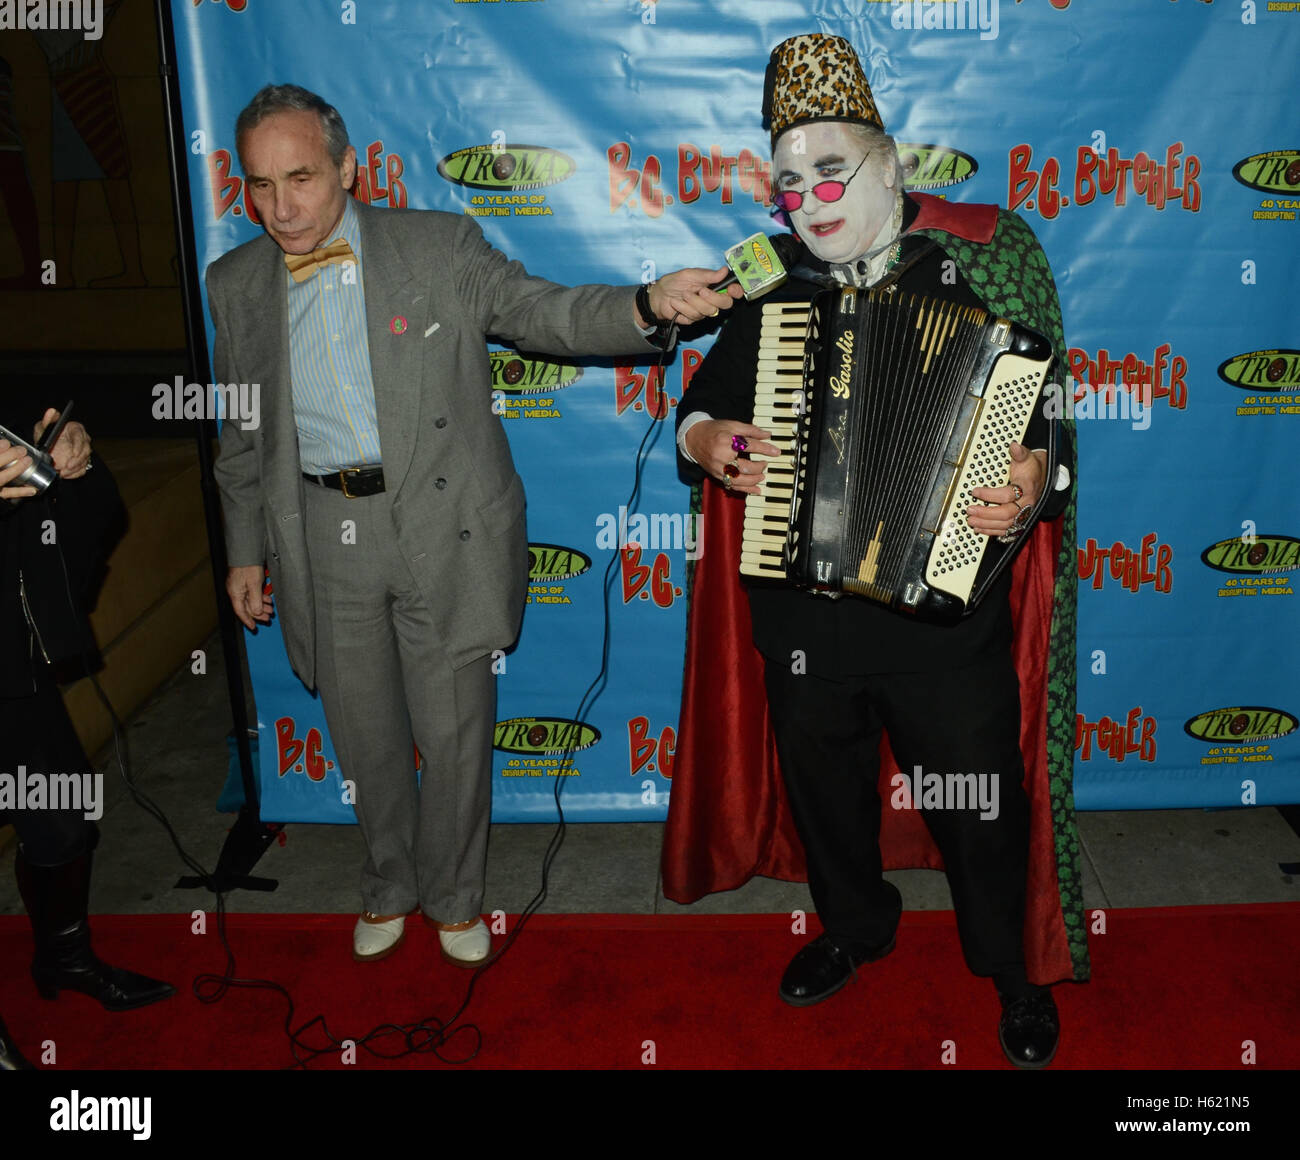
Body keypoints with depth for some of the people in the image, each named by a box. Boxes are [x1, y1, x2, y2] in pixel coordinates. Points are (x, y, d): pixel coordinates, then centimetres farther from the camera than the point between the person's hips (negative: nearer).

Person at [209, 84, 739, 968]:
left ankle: (453, 893, 32)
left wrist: (650, 306, -28)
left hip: (440, 528, -2)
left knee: (455, 729, 6)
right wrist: (246, 552, 14)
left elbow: (544, 312, -9)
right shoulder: (238, 284, 5)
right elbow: (241, 435, 13)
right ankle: (391, 884, 40)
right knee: (364, 732, 15)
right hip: (323, 538, 3)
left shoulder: (441, 247, -4)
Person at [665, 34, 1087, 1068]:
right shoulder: (772, 285, 5)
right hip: (799, 604, 4)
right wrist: (702, 438, -6)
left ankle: (1012, 966, 38)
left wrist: (1036, 475, -25)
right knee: (822, 774, 20)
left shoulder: (979, 264, -4)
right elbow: (711, 393, 16)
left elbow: (1043, 415, -5)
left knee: (979, 793, 10)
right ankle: (854, 924, 48)